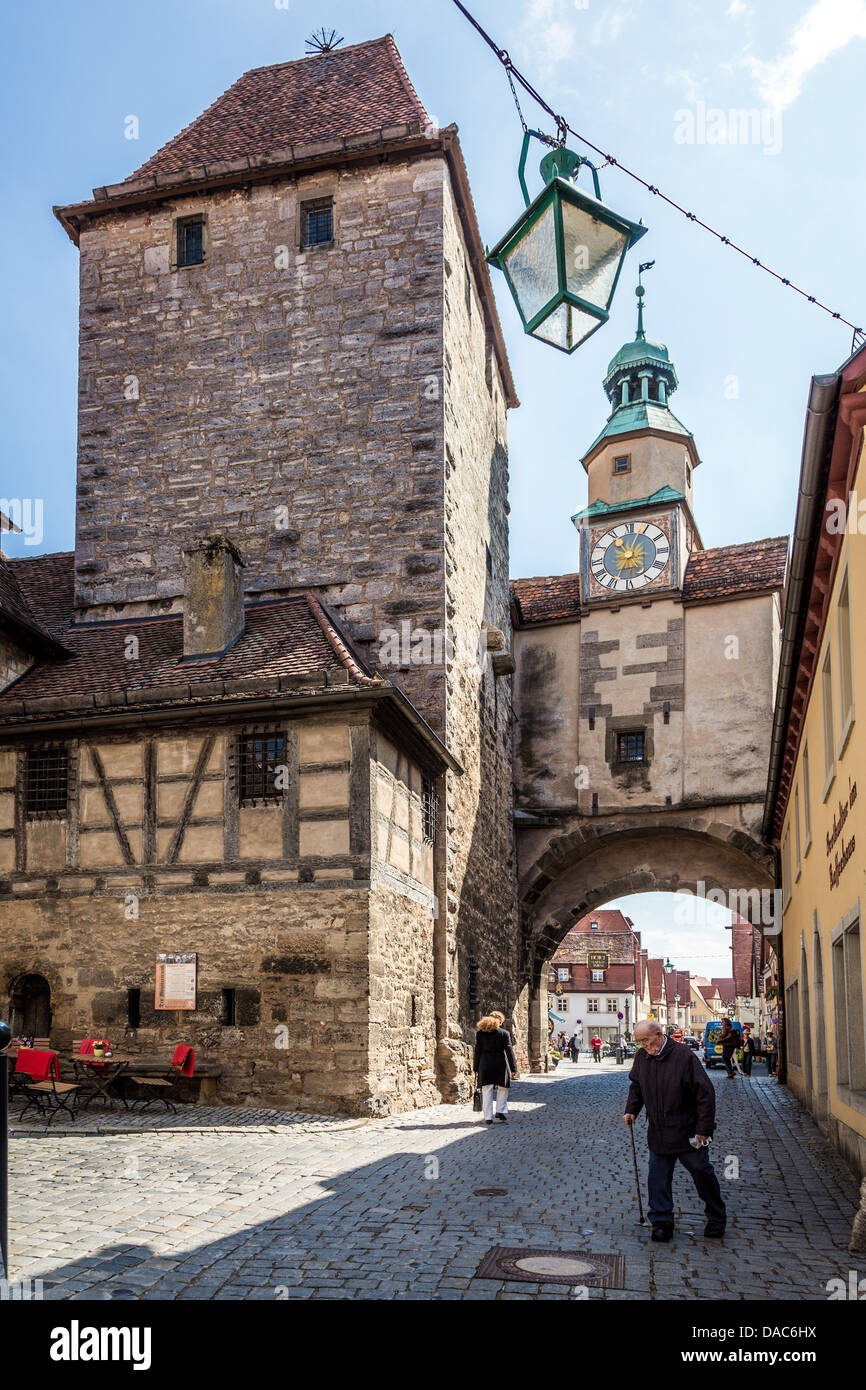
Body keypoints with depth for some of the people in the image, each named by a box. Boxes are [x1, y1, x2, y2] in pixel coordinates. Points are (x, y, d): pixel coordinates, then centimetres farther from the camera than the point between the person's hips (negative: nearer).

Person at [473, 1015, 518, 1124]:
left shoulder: (480, 1033, 2)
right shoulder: (504, 1033, -2)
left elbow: (477, 1051, 3)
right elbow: (509, 1051, -3)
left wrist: (475, 1067, 9)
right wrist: (513, 1068, 0)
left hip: (485, 1066, 1)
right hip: (501, 1066, -1)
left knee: (487, 1091, 5)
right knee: (502, 1089, 17)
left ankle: (488, 1117, 3)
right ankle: (501, 1111, 7)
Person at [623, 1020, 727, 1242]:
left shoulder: (683, 1056, -18)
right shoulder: (641, 1057, 1)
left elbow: (705, 1093, -16)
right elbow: (636, 1086, 20)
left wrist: (703, 1129, -16)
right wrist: (631, 1110, 5)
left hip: (688, 1131, -5)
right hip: (659, 1133, 5)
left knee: (702, 1174, 7)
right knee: (658, 1177, 4)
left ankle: (716, 1219, 25)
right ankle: (661, 1221, 16)